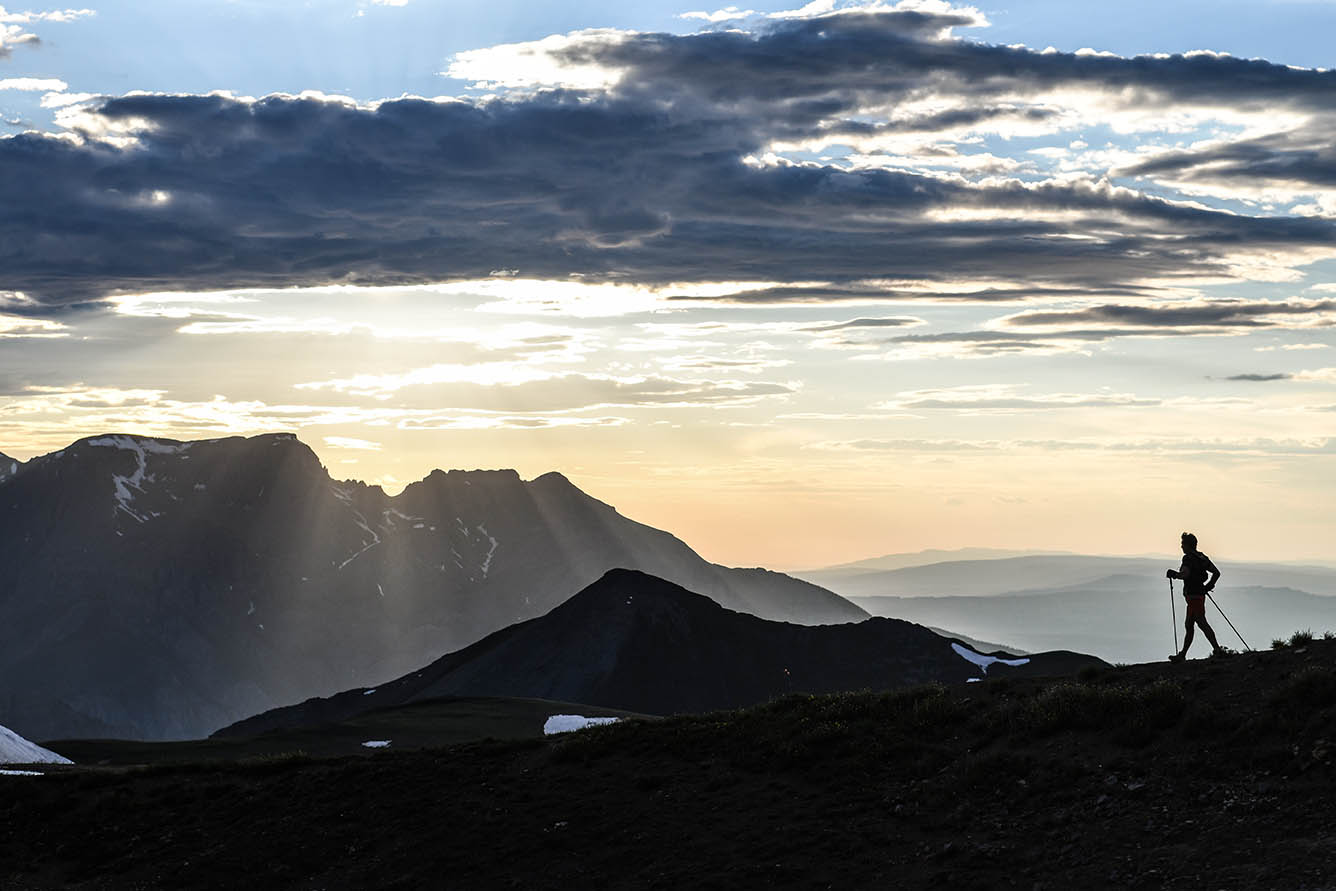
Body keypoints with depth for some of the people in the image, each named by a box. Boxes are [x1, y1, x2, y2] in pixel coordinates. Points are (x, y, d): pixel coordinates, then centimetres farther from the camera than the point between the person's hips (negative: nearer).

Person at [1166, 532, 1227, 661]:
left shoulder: (1188, 558, -12)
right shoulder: (1202, 558, 15)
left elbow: (1185, 574, -26)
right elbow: (1216, 573, 15)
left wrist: (1173, 574, -9)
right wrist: (1208, 586, 19)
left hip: (1193, 595, -10)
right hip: (1200, 593, 10)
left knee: (1202, 623, -10)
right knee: (1188, 625, 14)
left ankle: (1217, 649, -14)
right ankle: (1182, 654, 18)